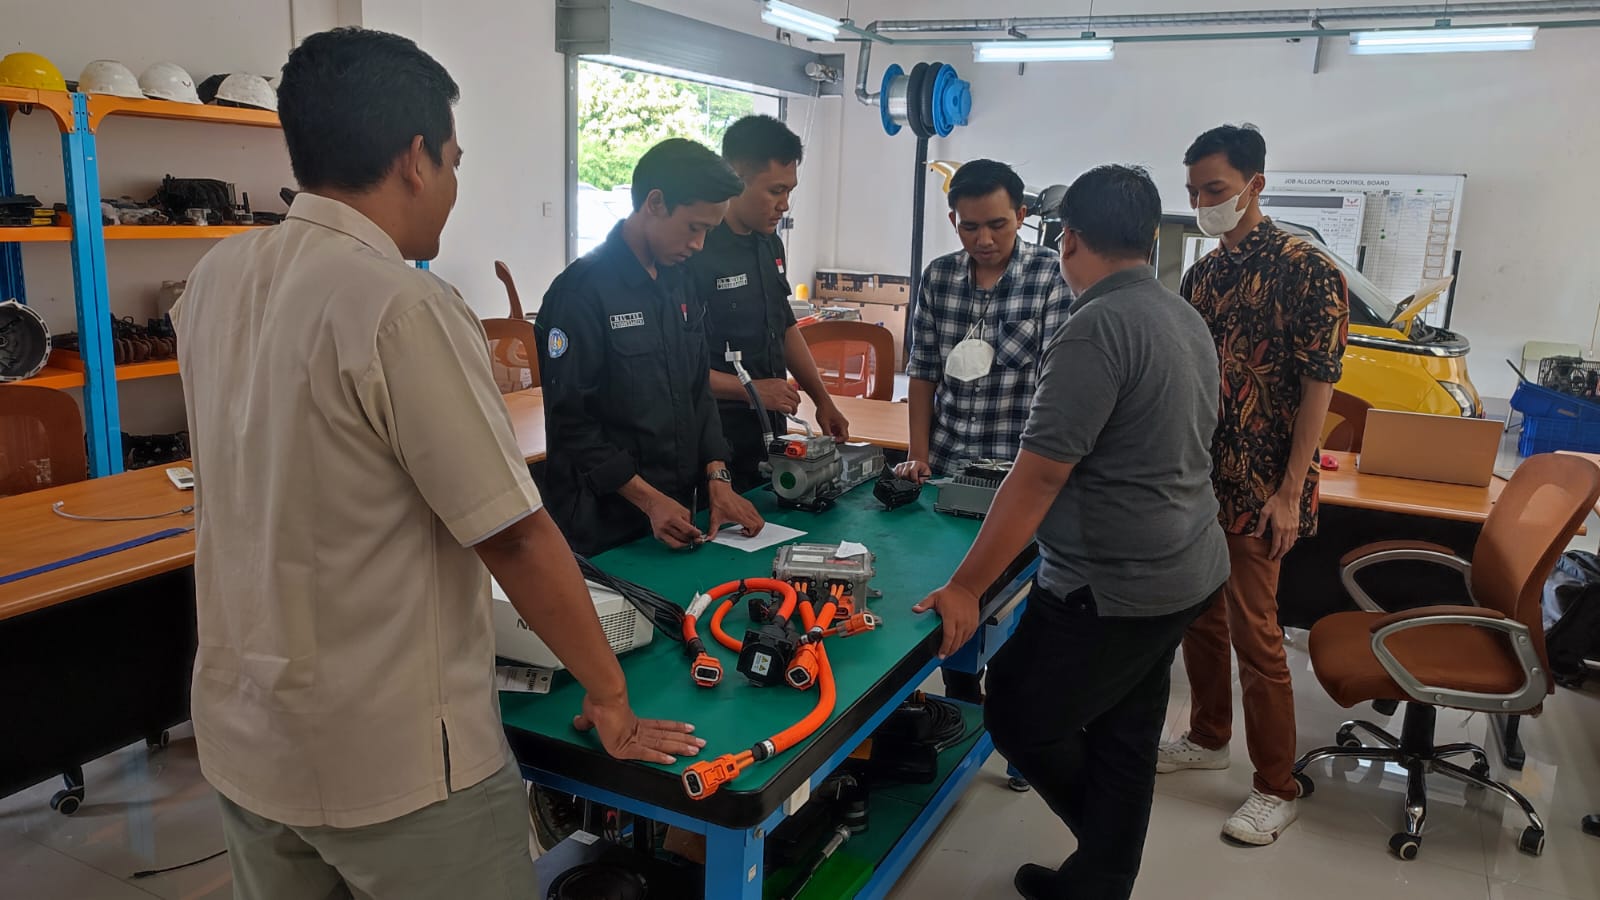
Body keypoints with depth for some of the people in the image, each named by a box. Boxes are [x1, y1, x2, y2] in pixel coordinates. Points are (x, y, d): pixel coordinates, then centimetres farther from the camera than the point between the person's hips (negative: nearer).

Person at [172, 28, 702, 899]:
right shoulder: (403, 307, -23)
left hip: (240, 738, 7)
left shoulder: (212, 281, 0)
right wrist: (611, 696, -9)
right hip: (392, 760, -7)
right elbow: (514, 537, -20)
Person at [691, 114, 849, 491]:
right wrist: (751, 389, -18)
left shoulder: (770, 243, 9)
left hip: (771, 432, 8)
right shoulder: (694, 251, -18)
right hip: (717, 442, -7)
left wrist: (822, 400, 17)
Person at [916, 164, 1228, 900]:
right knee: (1122, 741, 18)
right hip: (1186, 571, 9)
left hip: (1115, 586, -9)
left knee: (1018, 716, 9)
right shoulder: (1188, 319, 7)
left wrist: (964, 588, -17)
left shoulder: (1097, 328, -21)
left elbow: (1036, 479, -24)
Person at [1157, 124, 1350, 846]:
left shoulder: (1306, 271, -12)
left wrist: (1289, 494, -17)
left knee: (1255, 635, -1)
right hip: (1195, 480, 7)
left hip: (1257, 490, -7)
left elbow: (1318, 388, -14)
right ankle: (1209, 738, 35)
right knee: (1199, 616, 16)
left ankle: (1277, 789, 14)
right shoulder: (1202, 275, 9)